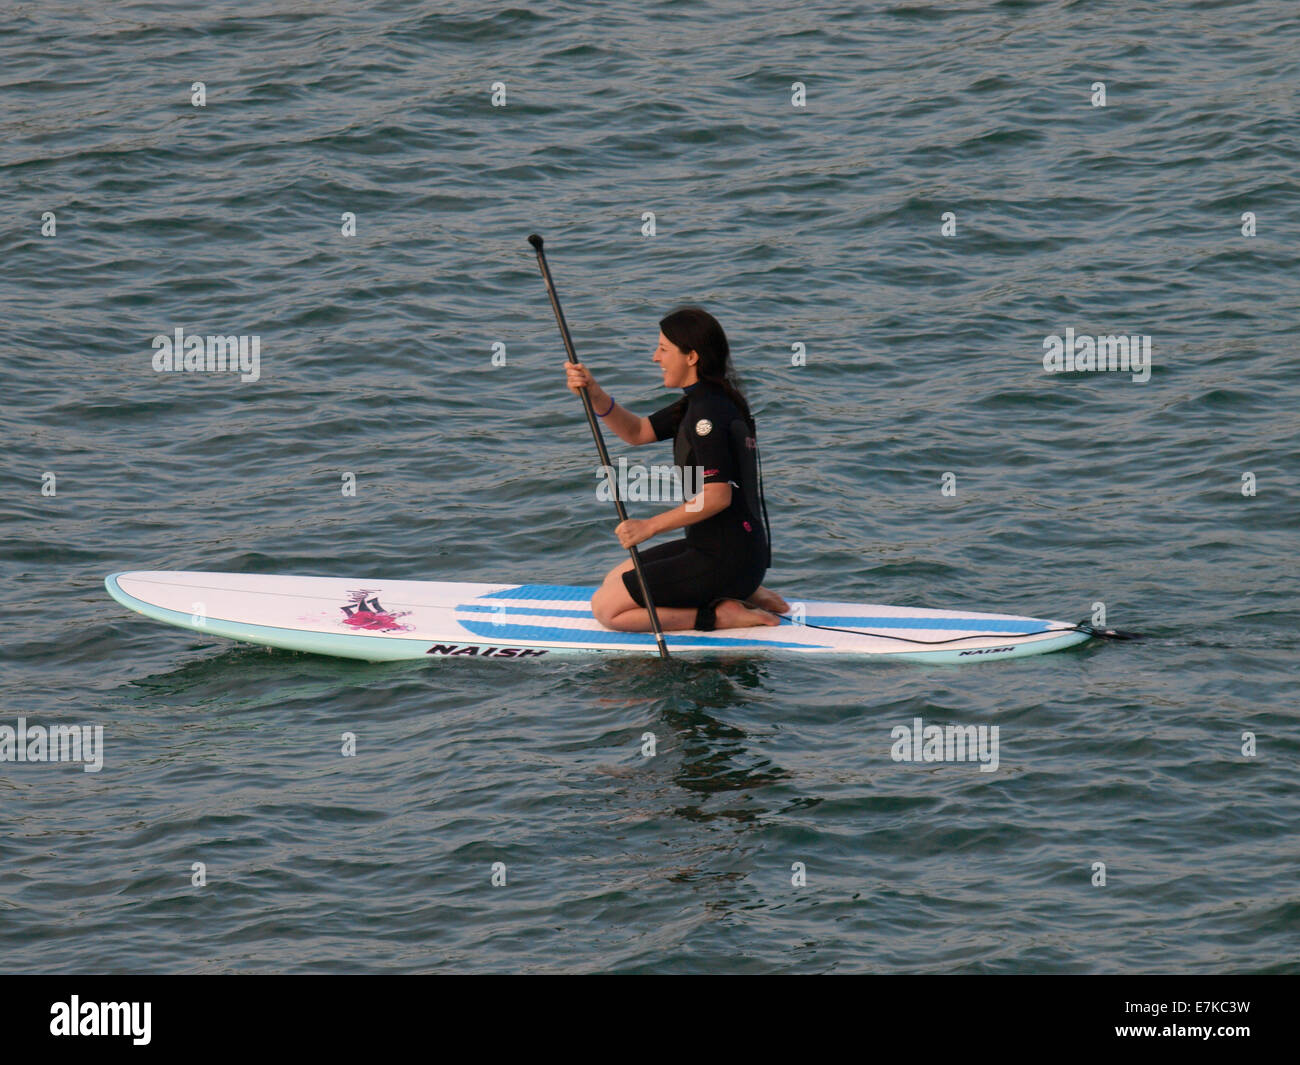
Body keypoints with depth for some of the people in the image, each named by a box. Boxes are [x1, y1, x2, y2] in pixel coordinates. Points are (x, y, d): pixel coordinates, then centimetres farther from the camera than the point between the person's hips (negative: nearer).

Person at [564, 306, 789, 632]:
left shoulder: (708, 413, -20)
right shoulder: (700, 403, 12)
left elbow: (718, 496, -25)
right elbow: (637, 432, 17)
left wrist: (650, 526, -20)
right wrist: (595, 395, 0)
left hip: (725, 561, -10)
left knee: (606, 608, -7)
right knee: (616, 579, 25)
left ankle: (721, 615, -8)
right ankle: (740, 594, 13)